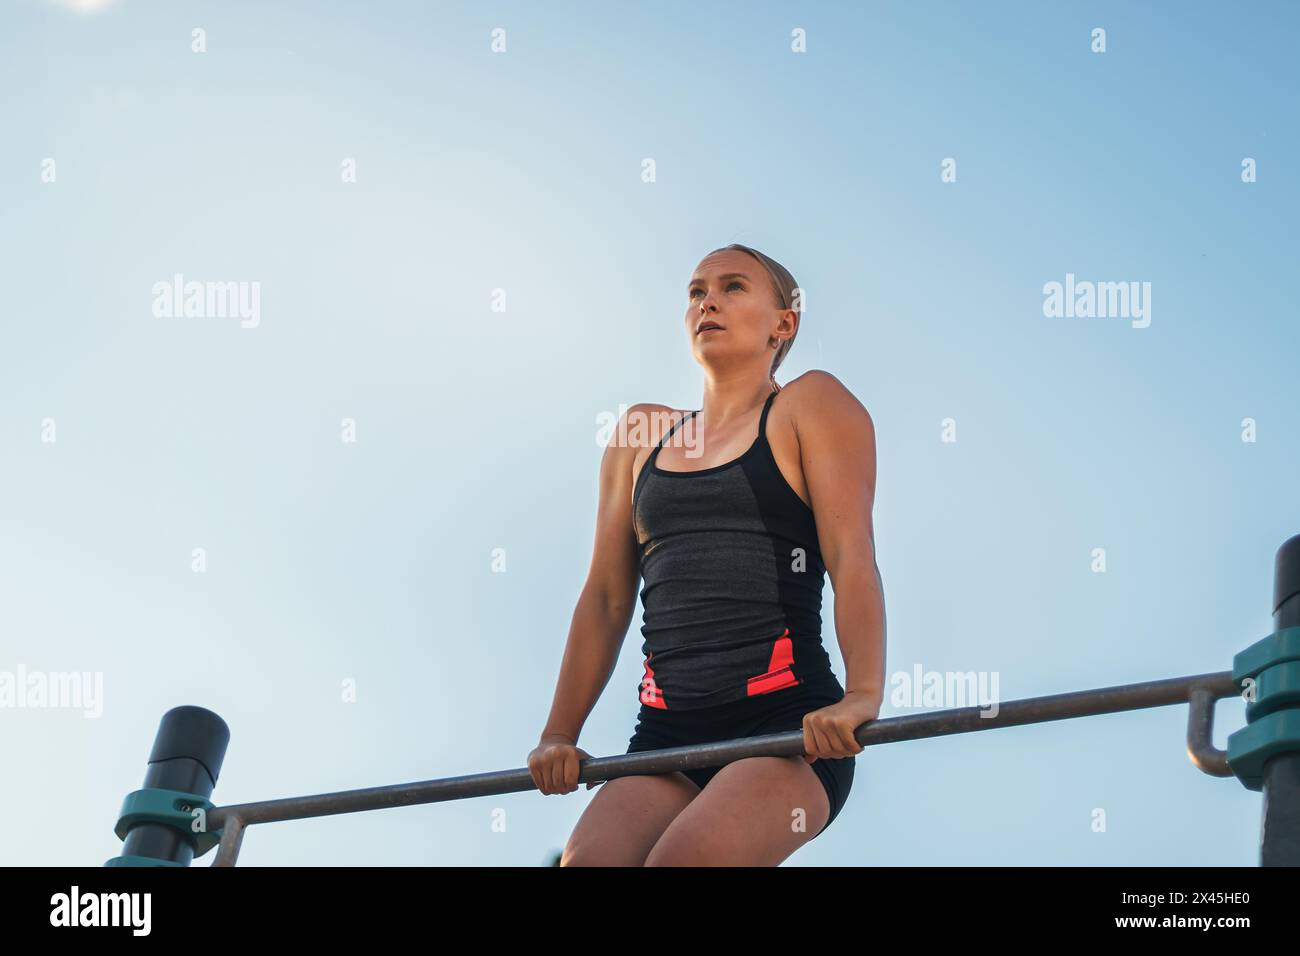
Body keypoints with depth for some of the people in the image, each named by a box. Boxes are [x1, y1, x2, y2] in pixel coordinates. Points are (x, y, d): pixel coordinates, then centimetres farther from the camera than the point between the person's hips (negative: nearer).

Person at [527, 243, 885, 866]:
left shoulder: (811, 405, 6)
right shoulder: (640, 434, 20)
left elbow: (853, 558, -8)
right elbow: (605, 595, 20)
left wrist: (864, 695, -23)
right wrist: (560, 733, 15)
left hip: (788, 722, -4)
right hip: (667, 731, 4)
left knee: (683, 860, -32)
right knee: (586, 861, -25)